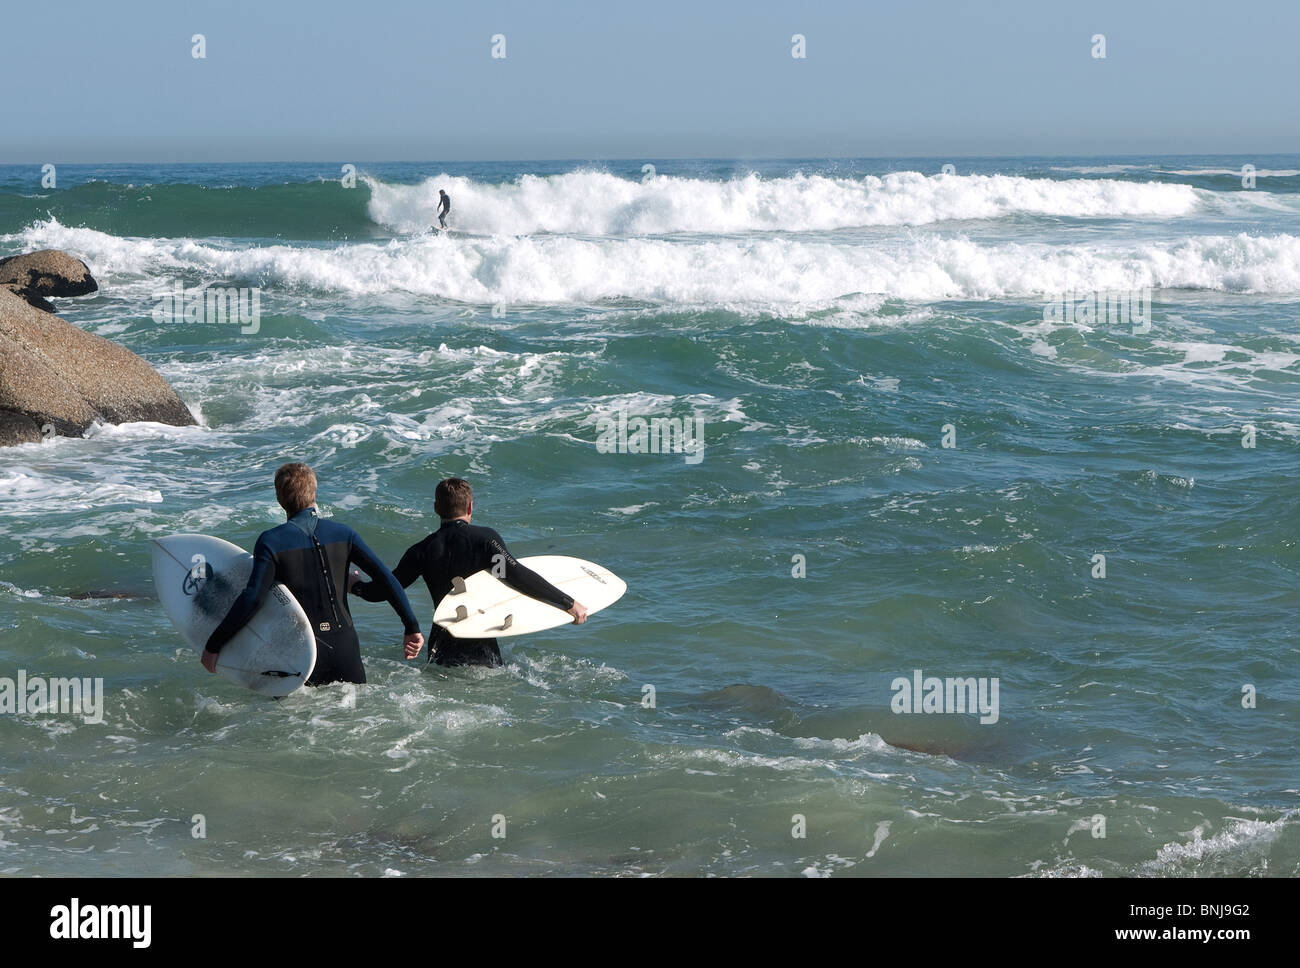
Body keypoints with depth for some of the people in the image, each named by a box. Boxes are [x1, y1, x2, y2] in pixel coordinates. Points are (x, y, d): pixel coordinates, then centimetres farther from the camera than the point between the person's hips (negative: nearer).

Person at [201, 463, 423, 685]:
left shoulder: (271, 541, -7)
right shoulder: (342, 533, 3)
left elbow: (252, 598, -16)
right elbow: (384, 577, -2)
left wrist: (213, 645, -10)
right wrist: (412, 627, 3)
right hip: (346, 647, 3)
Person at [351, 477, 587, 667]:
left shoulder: (421, 551, 1)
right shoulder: (485, 538, -7)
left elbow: (383, 590, 6)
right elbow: (518, 575, -16)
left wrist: (355, 586, 28)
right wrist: (569, 604, -13)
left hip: (441, 648, 2)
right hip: (481, 650, -2)